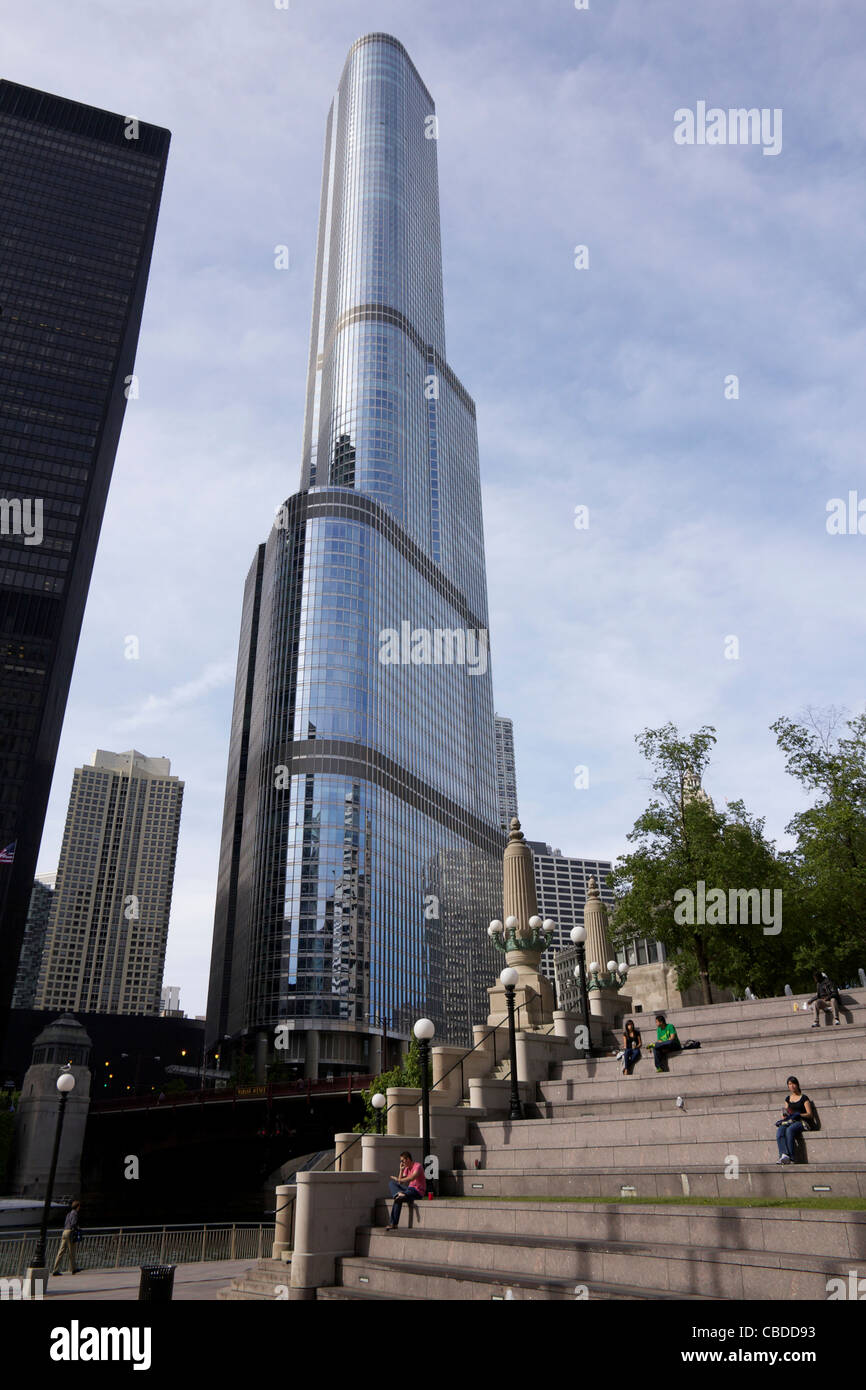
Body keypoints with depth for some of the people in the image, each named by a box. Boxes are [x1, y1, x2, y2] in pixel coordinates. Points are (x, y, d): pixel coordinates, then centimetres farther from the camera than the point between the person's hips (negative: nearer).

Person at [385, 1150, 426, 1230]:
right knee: (391, 1183, -9)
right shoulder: (406, 1168, 18)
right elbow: (400, 1182, 11)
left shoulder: (417, 1166, -9)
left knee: (398, 1199, -28)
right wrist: (401, 1170, 4)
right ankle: (399, 1194, -36)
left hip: (418, 1191, -9)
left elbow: (412, 1178, -28)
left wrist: (399, 1180, -28)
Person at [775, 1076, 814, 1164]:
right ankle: (783, 1155, -47)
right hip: (789, 1122, 4)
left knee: (790, 1130, -38)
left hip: (801, 1122, -4)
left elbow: (810, 1114, 1)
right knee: (780, 1130, -31)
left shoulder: (804, 1098, 8)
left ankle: (791, 1158, -38)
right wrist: (785, 1116, 0)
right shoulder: (787, 1099, 23)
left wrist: (797, 1115, -14)